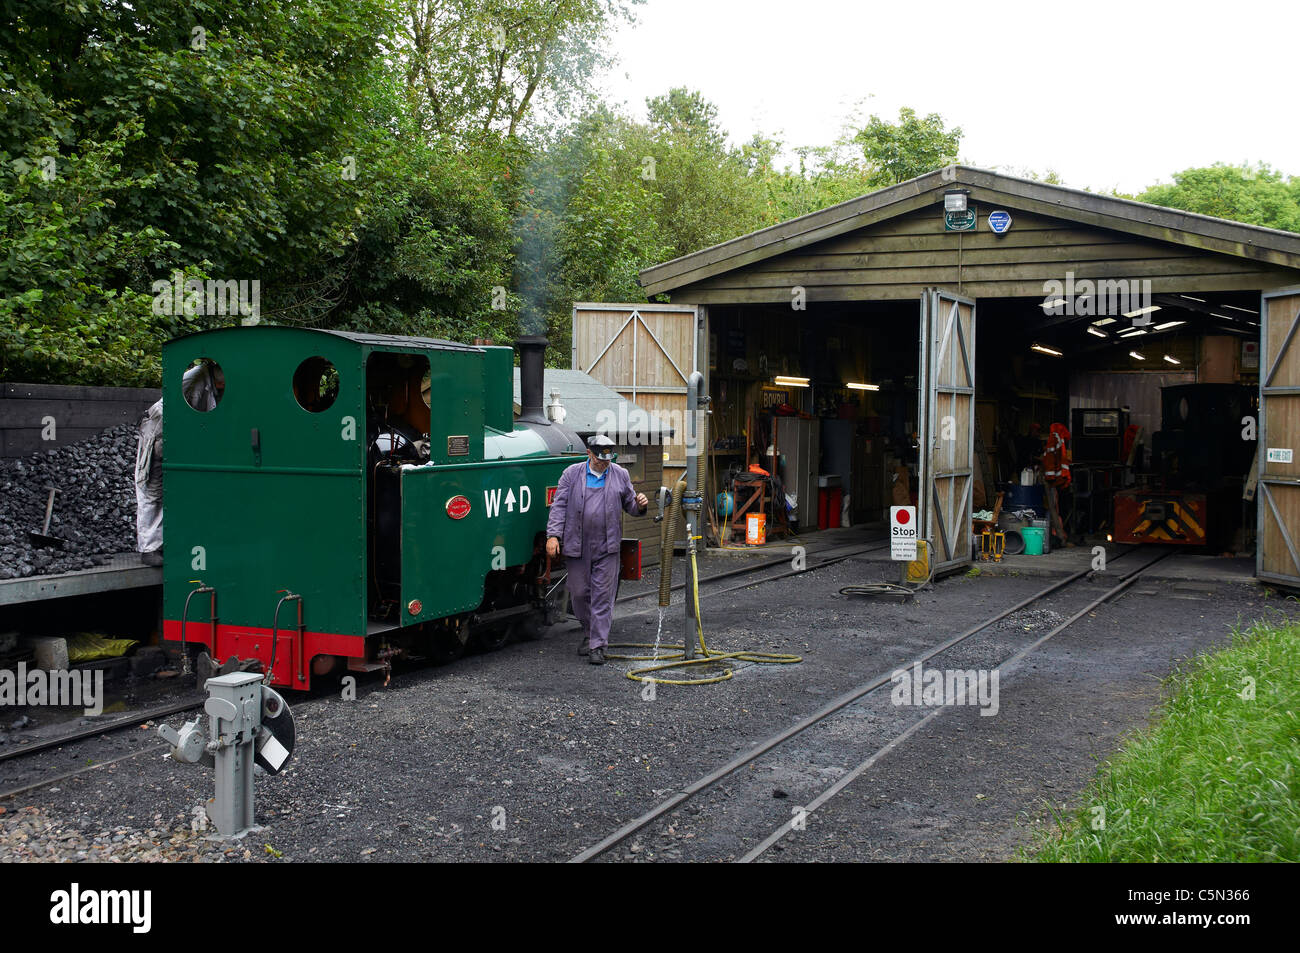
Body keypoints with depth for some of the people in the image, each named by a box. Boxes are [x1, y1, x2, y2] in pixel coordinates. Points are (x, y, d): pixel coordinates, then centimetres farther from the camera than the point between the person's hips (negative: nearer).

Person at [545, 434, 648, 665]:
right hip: (576, 546, 0)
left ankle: (598, 646, 0)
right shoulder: (571, 474, 3)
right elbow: (559, 506, 1)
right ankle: (589, 633, 30)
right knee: (579, 593, 8)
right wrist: (553, 535, -9)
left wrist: (640, 505, -8)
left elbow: (630, 505, 16)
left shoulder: (620, 475, 8)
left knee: (602, 596, -3)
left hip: (607, 548, 0)